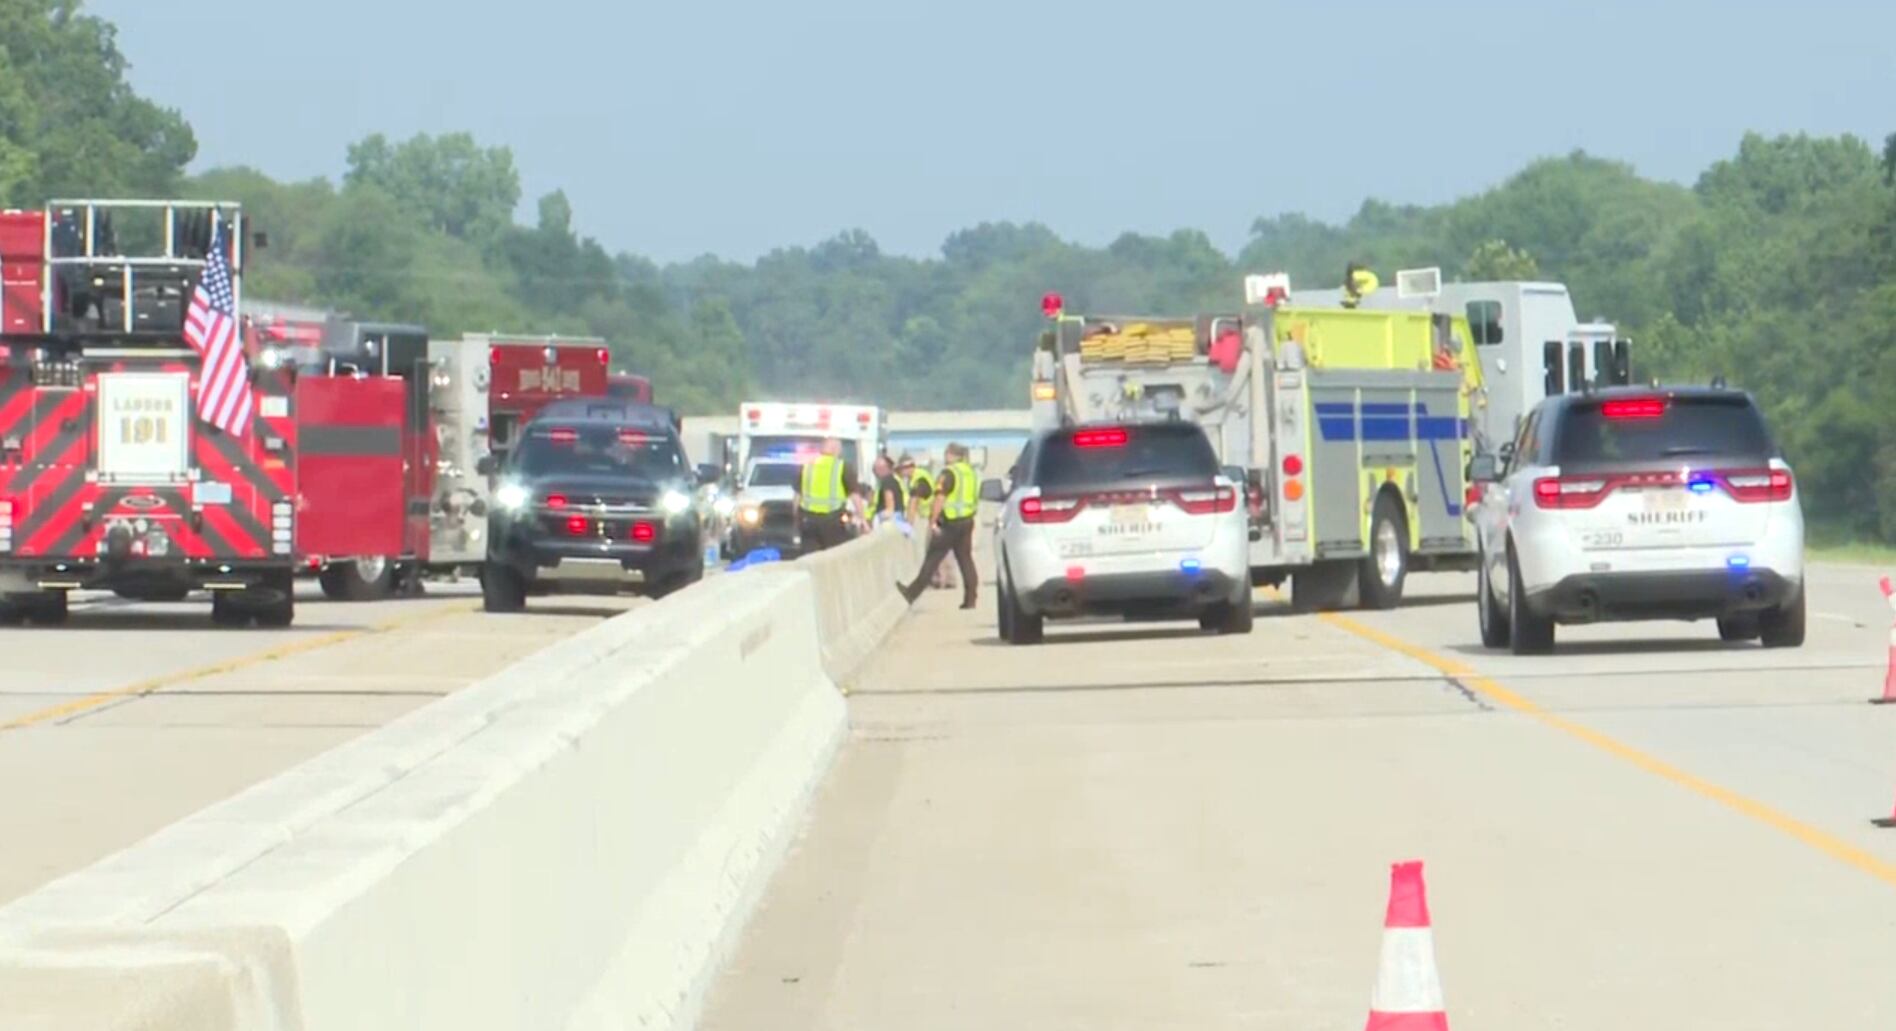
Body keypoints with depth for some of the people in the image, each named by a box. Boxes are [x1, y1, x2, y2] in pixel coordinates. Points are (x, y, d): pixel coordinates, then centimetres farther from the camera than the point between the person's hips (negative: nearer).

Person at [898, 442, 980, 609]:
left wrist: (933, 521, -17)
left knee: (932, 560, -1)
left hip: (950, 523, -7)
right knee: (965, 559, 8)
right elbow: (975, 498, 19)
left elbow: (940, 499, -19)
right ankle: (970, 599, 3)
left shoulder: (949, 474, -13)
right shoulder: (970, 472, 11)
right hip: (967, 522, 7)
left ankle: (912, 593, 4)